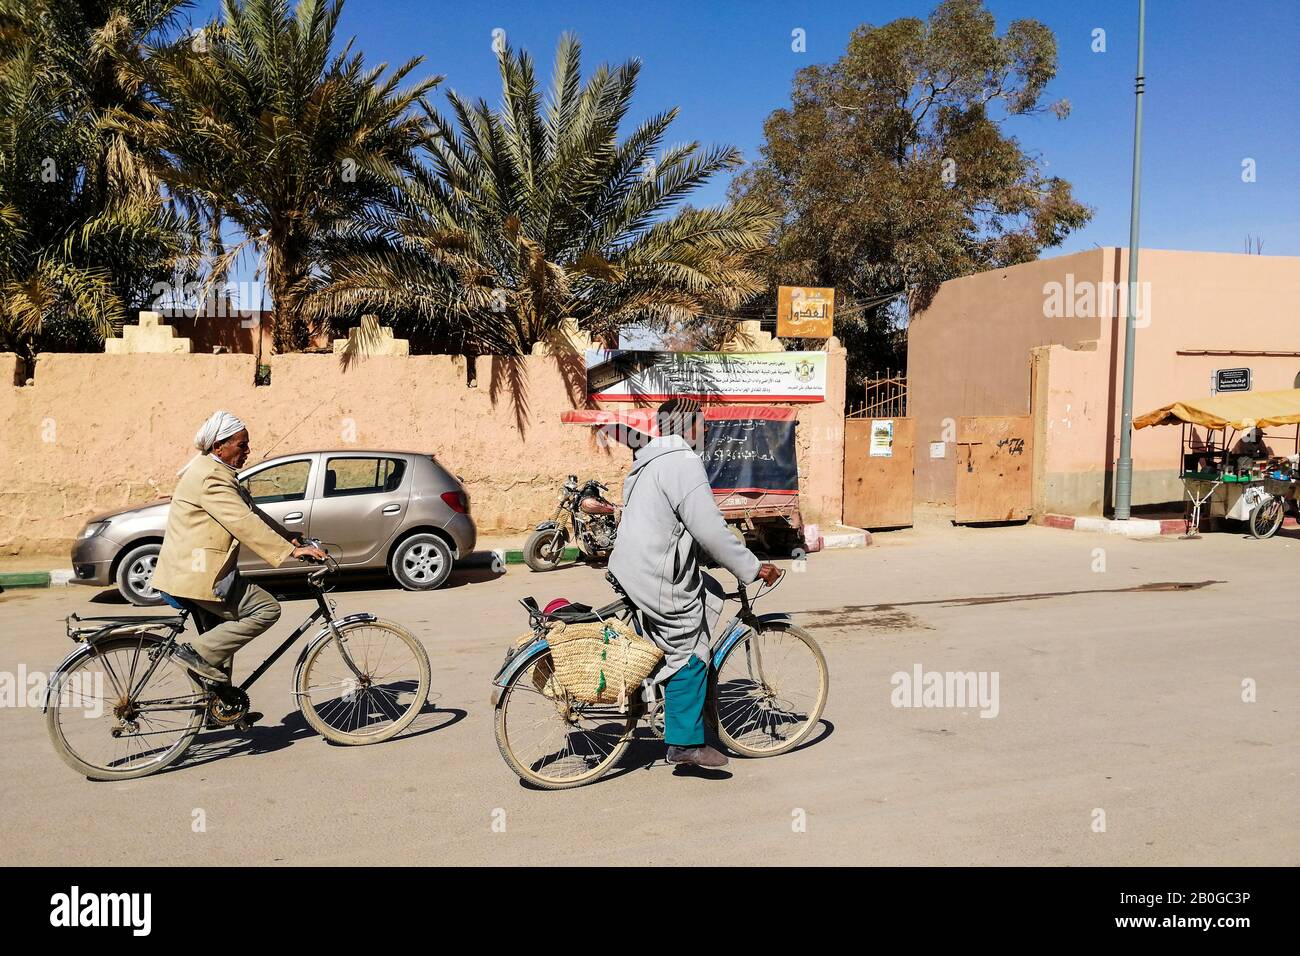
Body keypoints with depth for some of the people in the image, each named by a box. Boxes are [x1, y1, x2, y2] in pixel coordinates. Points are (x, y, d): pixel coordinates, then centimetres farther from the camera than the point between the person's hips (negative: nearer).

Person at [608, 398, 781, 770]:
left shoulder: (649, 459, 16)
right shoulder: (682, 461, -16)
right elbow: (709, 529, -22)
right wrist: (752, 568, -13)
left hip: (633, 567, 10)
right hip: (658, 576, -10)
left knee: (711, 594, 22)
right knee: (688, 655, -1)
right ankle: (685, 744, 7)